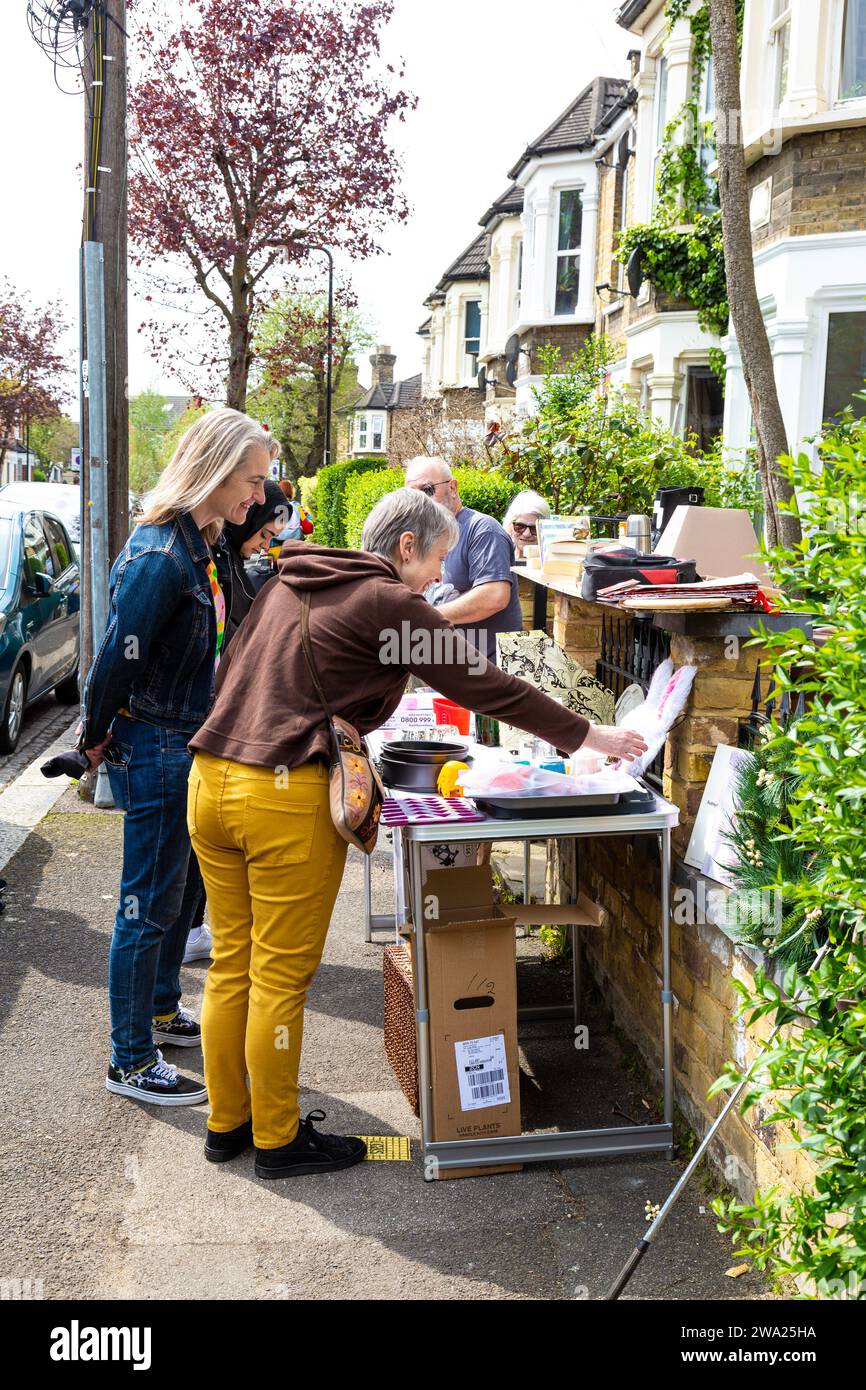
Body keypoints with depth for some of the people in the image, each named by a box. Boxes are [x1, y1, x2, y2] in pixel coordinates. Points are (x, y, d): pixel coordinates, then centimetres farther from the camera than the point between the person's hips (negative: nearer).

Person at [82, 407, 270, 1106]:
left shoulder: (204, 546, 7)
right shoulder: (158, 555, -23)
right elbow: (116, 657, -21)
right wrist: (98, 740, -9)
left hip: (192, 746, 10)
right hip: (154, 749, -9)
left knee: (186, 887, 22)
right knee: (151, 905, 1)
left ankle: (162, 1010, 41)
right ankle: (131, 1062, 16)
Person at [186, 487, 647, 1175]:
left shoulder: (290, 583, 17)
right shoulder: (388, 603, -6)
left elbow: (230, 671, 24)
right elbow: (485, 684, -5)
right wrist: (587, 736, 3)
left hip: (212, 776, 8)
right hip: (285, 797, -8)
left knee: (232, 964, 16)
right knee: (280, 976, 4)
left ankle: (227, 1122, 29)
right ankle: (278, 1138, 19)